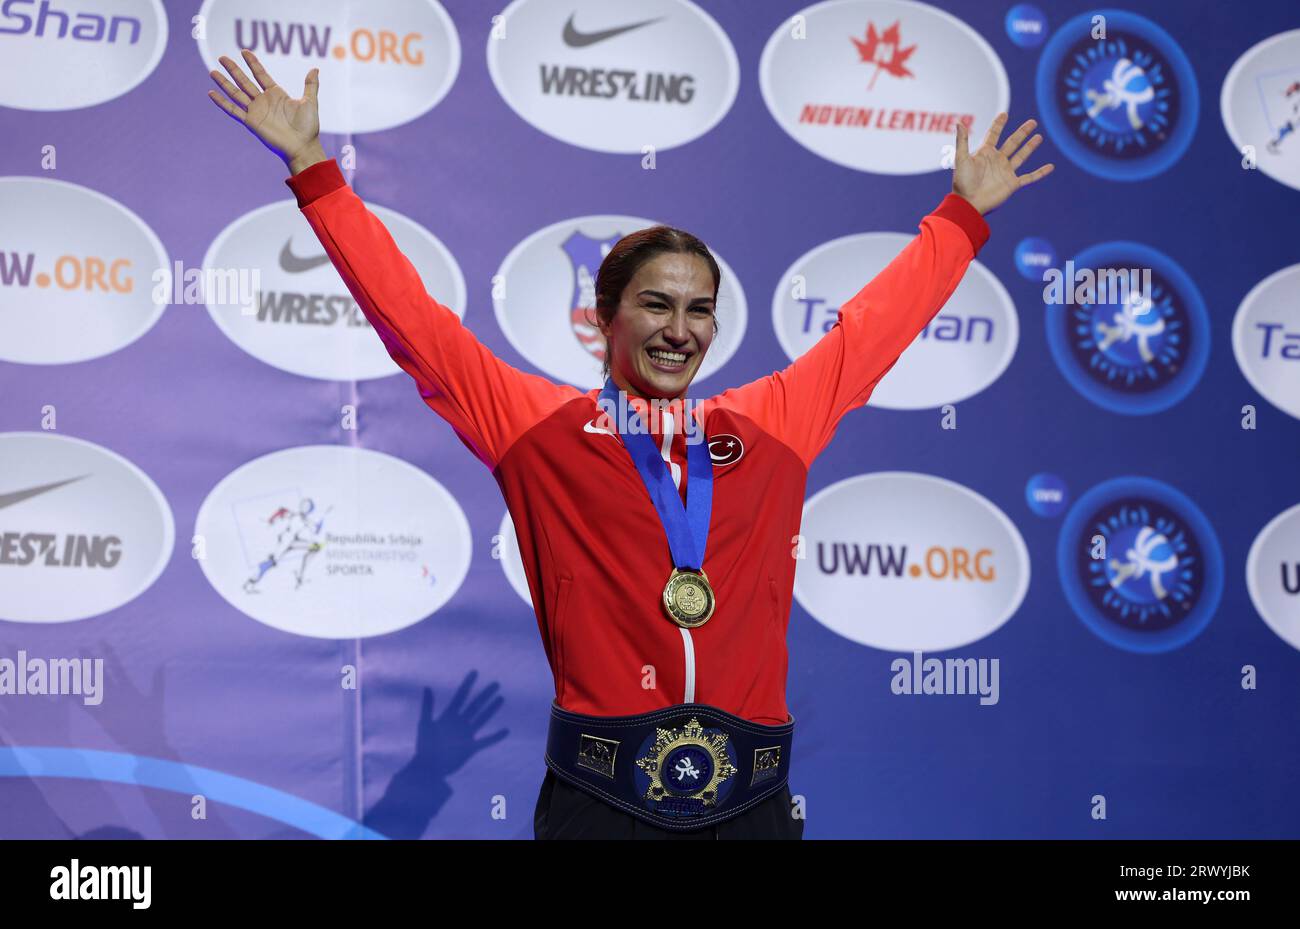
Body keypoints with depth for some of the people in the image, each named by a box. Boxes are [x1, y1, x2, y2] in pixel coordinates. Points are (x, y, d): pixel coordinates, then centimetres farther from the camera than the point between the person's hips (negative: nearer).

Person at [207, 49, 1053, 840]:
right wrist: (313, 167, 7)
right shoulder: (540, 424, 7)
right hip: (601, 805, -2)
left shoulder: (772, 425, 14)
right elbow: (412, 318, 8)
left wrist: (964, 211, 35)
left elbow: (873, 325, 26)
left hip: (752, 803, 3)